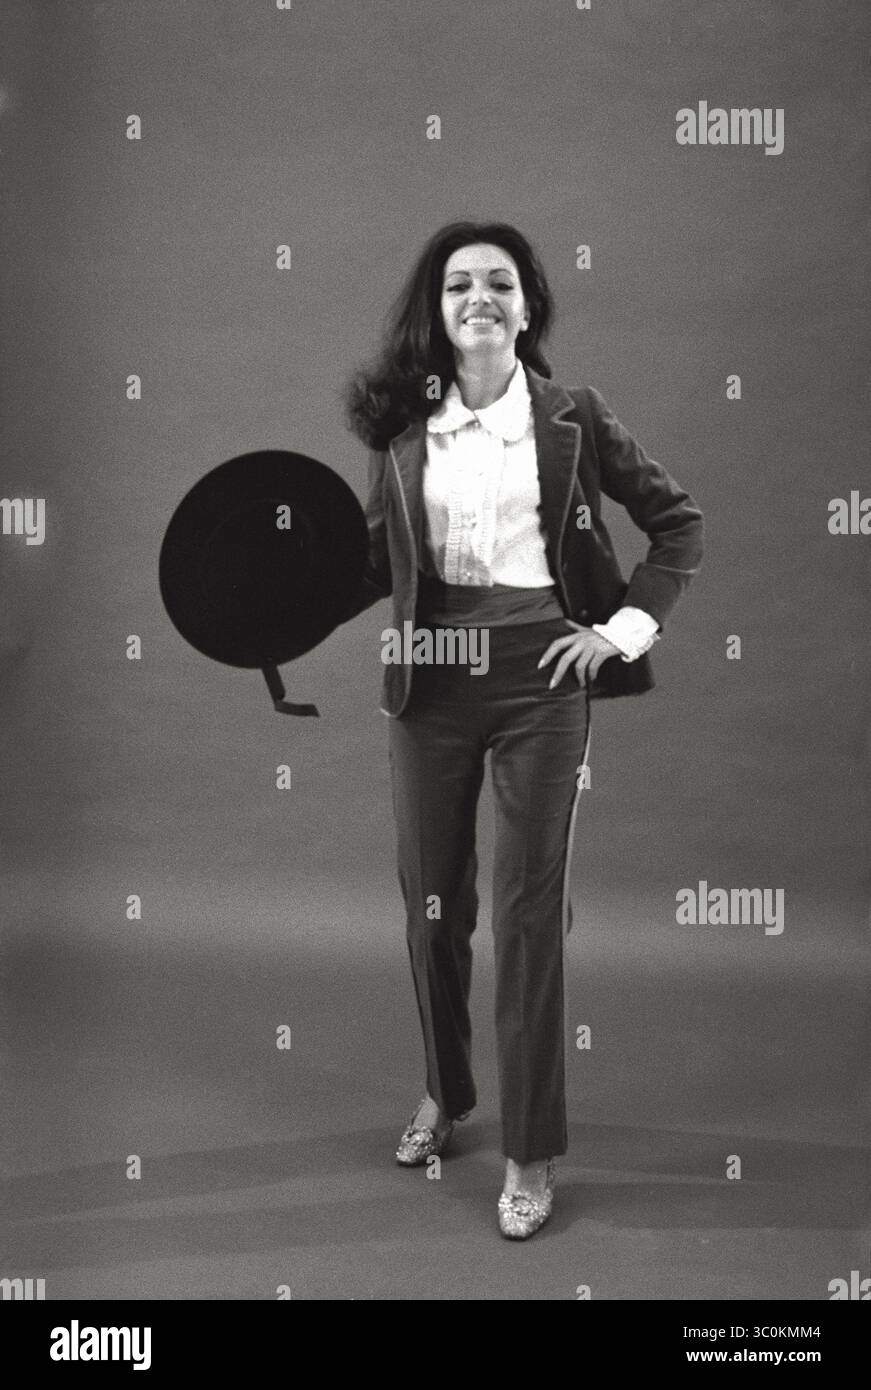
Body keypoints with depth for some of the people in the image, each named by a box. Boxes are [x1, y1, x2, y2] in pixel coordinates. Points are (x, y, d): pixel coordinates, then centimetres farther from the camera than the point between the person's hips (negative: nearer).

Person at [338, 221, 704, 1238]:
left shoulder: (572, 418, -1)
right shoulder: (403, 427, 5)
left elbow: (679, 524, 4)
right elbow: (378, 557, 11)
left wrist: (623, 629, -5)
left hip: (540, 675, -2)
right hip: (429, 676, 3)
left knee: (528, 912, -1)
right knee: (432, 902, 12)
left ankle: (531, 1152, 13)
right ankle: (444, 1092, 36)